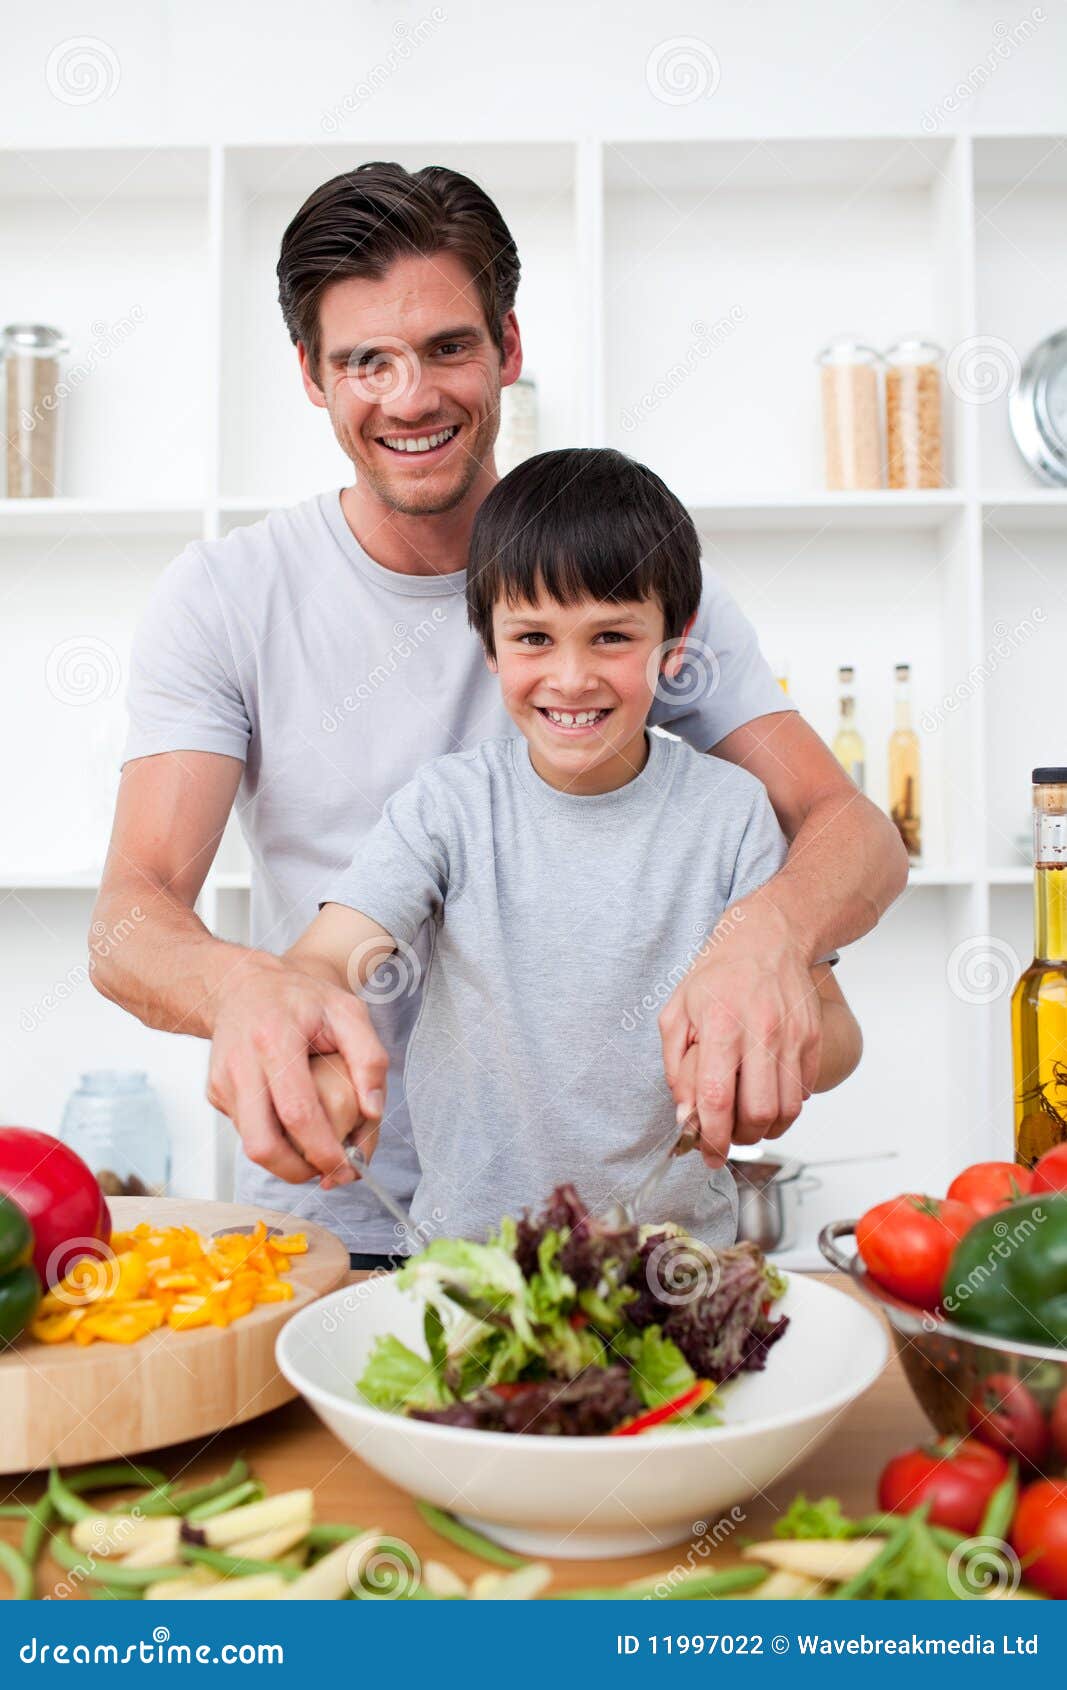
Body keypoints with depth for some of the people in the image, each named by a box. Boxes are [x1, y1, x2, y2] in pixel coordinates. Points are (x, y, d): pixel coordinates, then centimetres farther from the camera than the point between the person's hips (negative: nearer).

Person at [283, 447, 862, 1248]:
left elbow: (833, 1026, -2)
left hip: (679, 1242, 0)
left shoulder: (728, 808, -2)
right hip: (466, 1236, 0)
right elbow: (321, 962, -9)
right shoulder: (450, 801, -1)